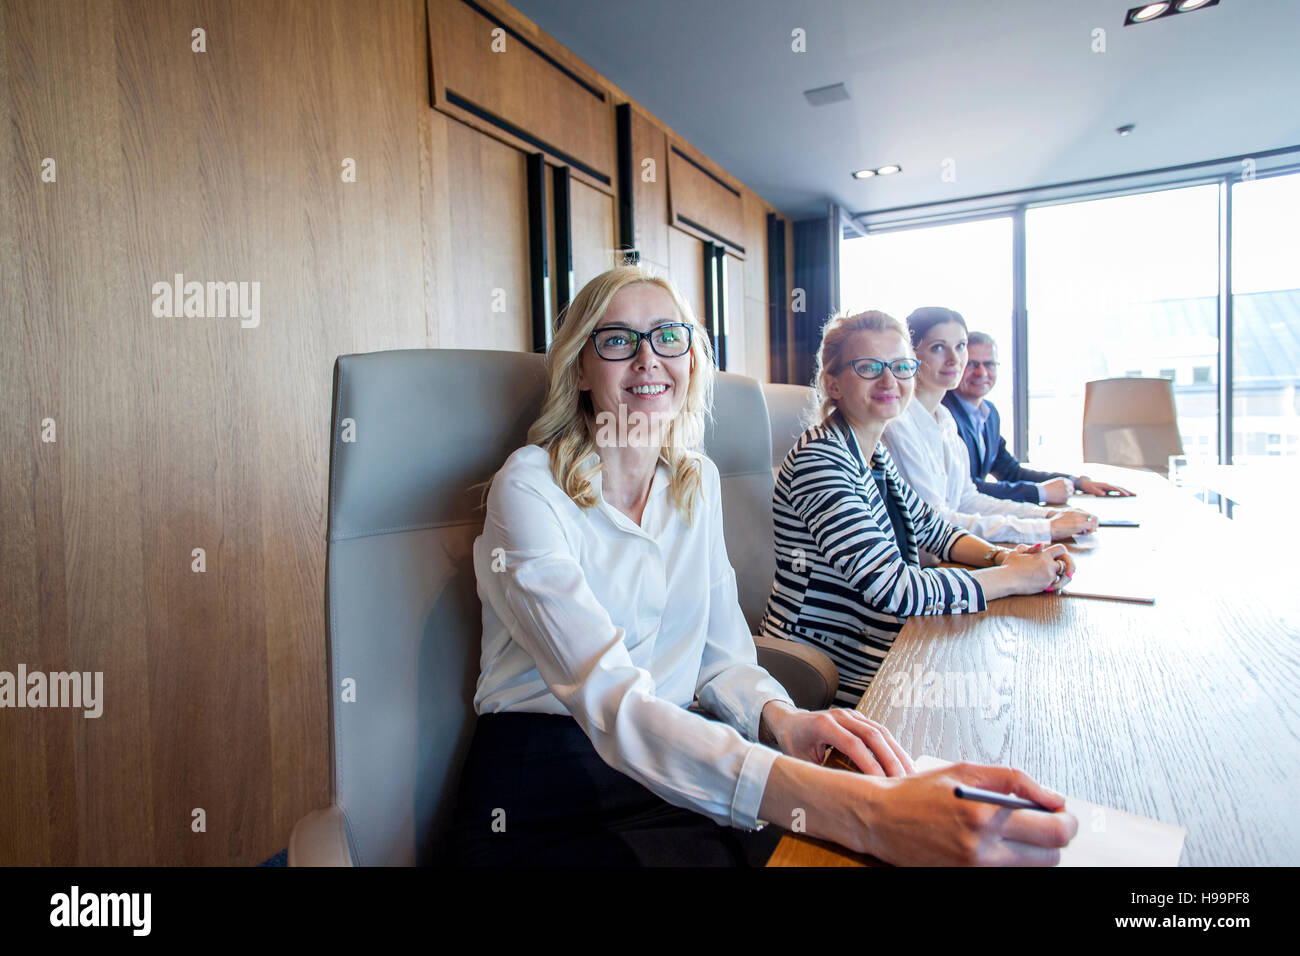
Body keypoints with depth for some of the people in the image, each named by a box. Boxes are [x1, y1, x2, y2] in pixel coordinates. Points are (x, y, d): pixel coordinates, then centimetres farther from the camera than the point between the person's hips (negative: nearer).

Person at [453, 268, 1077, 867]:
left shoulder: (698, 481, 4)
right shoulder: (529, 489, -16)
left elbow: (721, 657, 4)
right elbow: (611, 702, -28)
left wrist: (780, 720, -19)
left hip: (682, 762, 4)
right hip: (548, 796, -4)